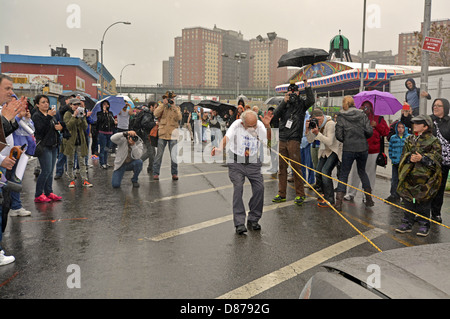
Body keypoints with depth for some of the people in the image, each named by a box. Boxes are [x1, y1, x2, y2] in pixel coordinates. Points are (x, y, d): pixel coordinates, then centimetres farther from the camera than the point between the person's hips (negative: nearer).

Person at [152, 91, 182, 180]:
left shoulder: (176, 108, 10)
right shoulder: (161, 107, 9)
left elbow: (179, 118, -7)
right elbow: (156, 114, -11)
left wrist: (174, 106, -14)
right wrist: (163, 104, -13)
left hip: (172, 134, 0)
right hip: (162, 134, 0)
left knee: (174, 155, -1)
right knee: (159, 154, 3)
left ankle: (174, 173, 10)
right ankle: (155, 173, 11)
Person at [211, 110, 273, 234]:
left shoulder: (260, 125, -11)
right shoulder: (237, 125, -18)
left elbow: (269, 141, -16)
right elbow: (227, 137, -24)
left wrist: (268, 127, -31)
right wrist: (220, 148, -42)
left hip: (253, 162, 3)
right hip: (236, 161, -2)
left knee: (259, 188, -6)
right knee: (238, 188, -15)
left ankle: (253, 220, 12)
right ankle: (239, 223, -8)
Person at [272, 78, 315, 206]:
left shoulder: (301, 104, 6)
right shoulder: (285, 105, 13)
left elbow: (311, 100, -14)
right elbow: (275, 115, -1)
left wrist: (306, 85, -14)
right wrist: (284, 102, -8)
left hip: (294, 140, -4)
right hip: (282, 140, 4)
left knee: (296, 167, -4)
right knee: (282, 168, 8)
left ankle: (300, 194, 5)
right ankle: (281, 194, 16)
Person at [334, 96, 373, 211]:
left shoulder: (341, 116, -4)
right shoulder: (362, 115, 3)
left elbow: (339, 135, -7)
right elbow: (369, 131, -4)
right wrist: (362, 137, 15)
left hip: (348, 149, -3)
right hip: (363, 148, 3)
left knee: (343, 174, 5)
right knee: (362, 171, 22)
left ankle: (338, 202, -2)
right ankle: (369, 199, 24)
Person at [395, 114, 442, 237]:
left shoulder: (434, 141, -2)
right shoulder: (410, 139, 12)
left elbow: (437, 158, -8)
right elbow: (404, 154, 11)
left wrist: (422, 158, -20)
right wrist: (409, 157, -10)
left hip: (425, 178, -4)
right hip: (409, 176, 4)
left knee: (423, 201, 3)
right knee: (408, 200, 8)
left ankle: (424, 225, 15)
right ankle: (407, 223, 19)